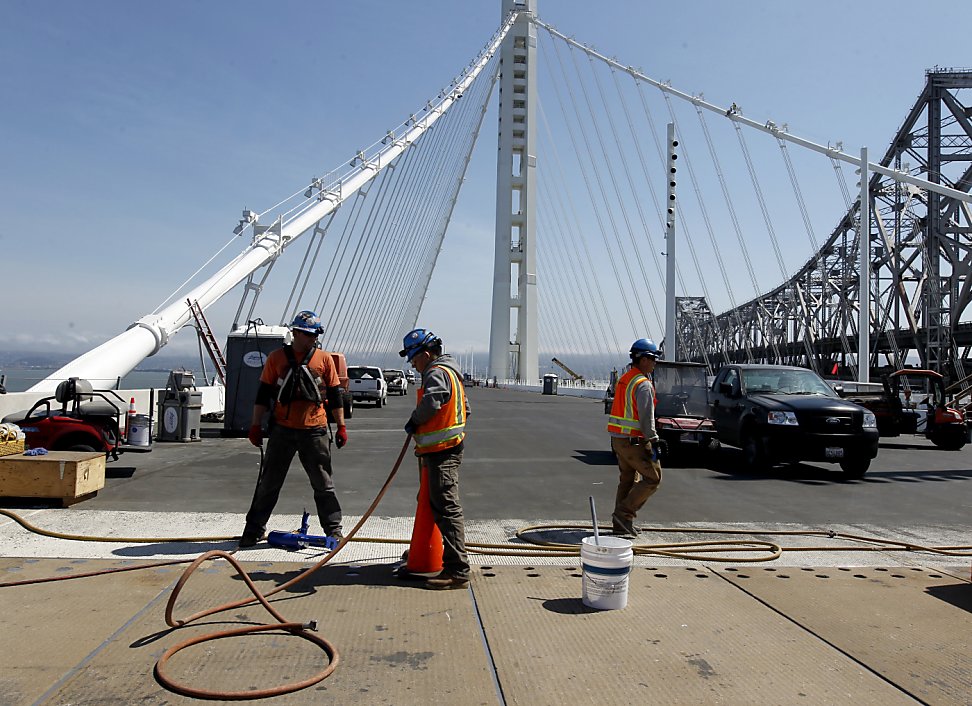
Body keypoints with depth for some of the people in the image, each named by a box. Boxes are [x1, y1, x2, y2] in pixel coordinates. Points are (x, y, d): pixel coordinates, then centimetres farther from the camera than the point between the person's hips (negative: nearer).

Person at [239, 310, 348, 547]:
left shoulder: (324, 359, 3)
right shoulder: (277, 358, 2)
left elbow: (335, 395, 7)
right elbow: (263, 394, 5)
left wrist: (341, 426, 4)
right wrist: (256, 425, 1)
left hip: (315, 431, 0)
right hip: (282, 430, 0)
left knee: (323, 483, 8)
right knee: (269, 483, 8)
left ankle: (334, 529, 19)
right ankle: (254, 529, 21)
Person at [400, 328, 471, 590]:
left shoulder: (437, 373, -13)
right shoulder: (450, 371, 20)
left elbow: (430, 404, -31)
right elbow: (465, 408, 25)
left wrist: (414, 421, -11)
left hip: (442, 453, -11)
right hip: (446, 450, 11)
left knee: (447, 509, -11)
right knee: (438, 504, 22)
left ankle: (457, 571, -11)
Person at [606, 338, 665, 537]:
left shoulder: (623, 379, 13)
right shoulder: (643, 384, -16)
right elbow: (646, 417, -21)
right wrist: (654, 441, -19)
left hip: (618, 439, 10)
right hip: (635, 441, -9)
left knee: (627, 480, 17)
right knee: (653, 478, 1)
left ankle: (621, 524, 20)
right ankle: (624, 513, -2)